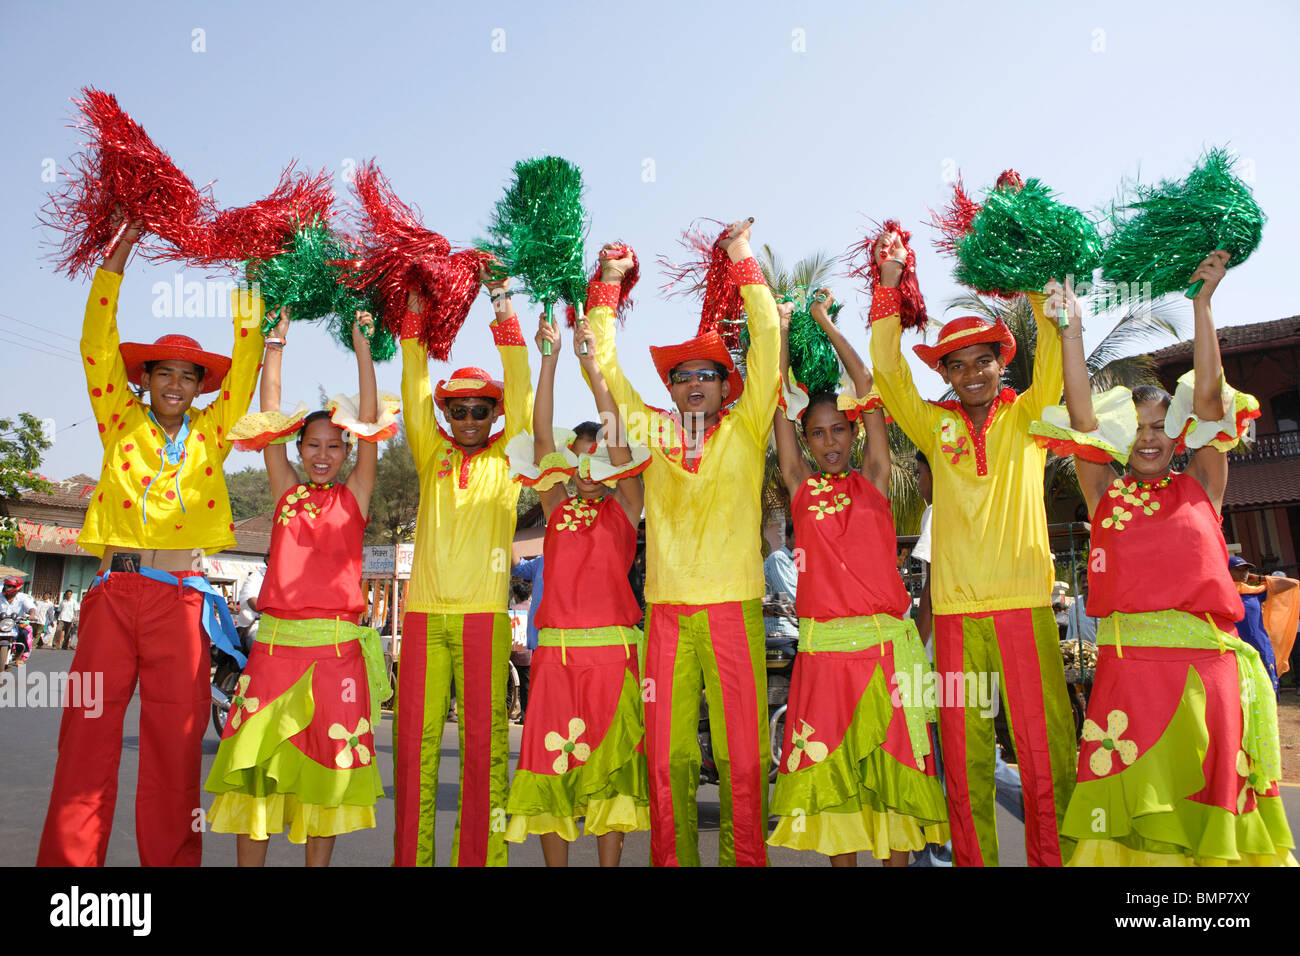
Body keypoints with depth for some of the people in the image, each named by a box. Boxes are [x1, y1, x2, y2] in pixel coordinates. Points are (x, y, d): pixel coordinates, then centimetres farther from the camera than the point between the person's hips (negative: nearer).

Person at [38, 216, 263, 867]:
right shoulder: (122, 423, 14)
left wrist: (248, 311, 10)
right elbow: (99, 347, 9)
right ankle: (67, 859, 6)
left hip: (182, 599, 0)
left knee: (175, 743, 1)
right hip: (114, 593, 0)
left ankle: (170, 860, 9)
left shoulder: (210, 433, 15)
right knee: (88, 735, -3)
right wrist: (117, 258, 7)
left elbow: (244, 375, 13)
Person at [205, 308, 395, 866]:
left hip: (337, 647, -1)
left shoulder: (355, 495, 7)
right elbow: (270, 419, 8)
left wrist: (361, 346, 0)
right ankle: (249, 864, 12)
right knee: (257, 762, 2)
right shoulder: (286, 491, 11)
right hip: (275, 641, 1)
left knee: (328, 765, 4)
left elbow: (369, 420, 1)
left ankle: (318, 861, 16)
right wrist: (276, 345, 7)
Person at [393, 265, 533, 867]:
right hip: (423, 614, 2)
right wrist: (414, 315, 5)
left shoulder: (506, 457, 10)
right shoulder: (432, 455, 14)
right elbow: (415, 392, 9)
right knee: (415, 740, 3)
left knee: (484, 741, 0)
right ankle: (411, 855, 13)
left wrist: (504, 311, 1)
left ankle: (481, 857, 9)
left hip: (483, 614, -1)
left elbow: (519, 394, 3)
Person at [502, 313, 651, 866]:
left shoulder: (625, 507, 6)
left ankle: (609, 860, 14)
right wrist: (549, 359, -6)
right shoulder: (556, 506, 11)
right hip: (555, 651, 2)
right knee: (553, 759, 3)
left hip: (613, 649, -2)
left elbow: (617, 438, -6)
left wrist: (592, 364, -13)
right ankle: (555, 861, 16)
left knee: (610, 760, 3)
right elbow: (542, 437, 1)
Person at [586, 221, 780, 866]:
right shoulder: (654, 433, 13)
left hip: (733, 608, -1)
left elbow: (766, 343, 1)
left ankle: (744, 858, 14)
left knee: (742, 753, 1)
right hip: (666, 612, 2)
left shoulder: (745, 431, 8)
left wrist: (744, 261, 2)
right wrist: (608, 283, 12)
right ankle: (672, 859, 17)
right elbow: (606, 364, 15)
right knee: (668, 754, 4)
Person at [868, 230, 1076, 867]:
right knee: (964, 752, 5)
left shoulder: (1025, 416, 10)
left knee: (1044, 749, -2)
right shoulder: (937, 426, 11)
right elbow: (888, 371, 4)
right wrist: (889, 284, 1)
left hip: (1025, 602, -1)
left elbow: (1053, 357, -3)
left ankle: (1054, 857, 10)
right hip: (956, 608, 1)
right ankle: (972, 857, 16)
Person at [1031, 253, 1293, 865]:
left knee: (1209, 802, 5)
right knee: (1128, 802, 0)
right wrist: (1072, 328, 1)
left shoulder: (1200, 487, 10)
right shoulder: (1105, 494, 10)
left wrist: (1202, 303, 1)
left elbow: (1209, 395, 4)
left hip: (1206, 663, 1)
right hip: (1126, 664, 0)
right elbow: (1081, 417, 3)